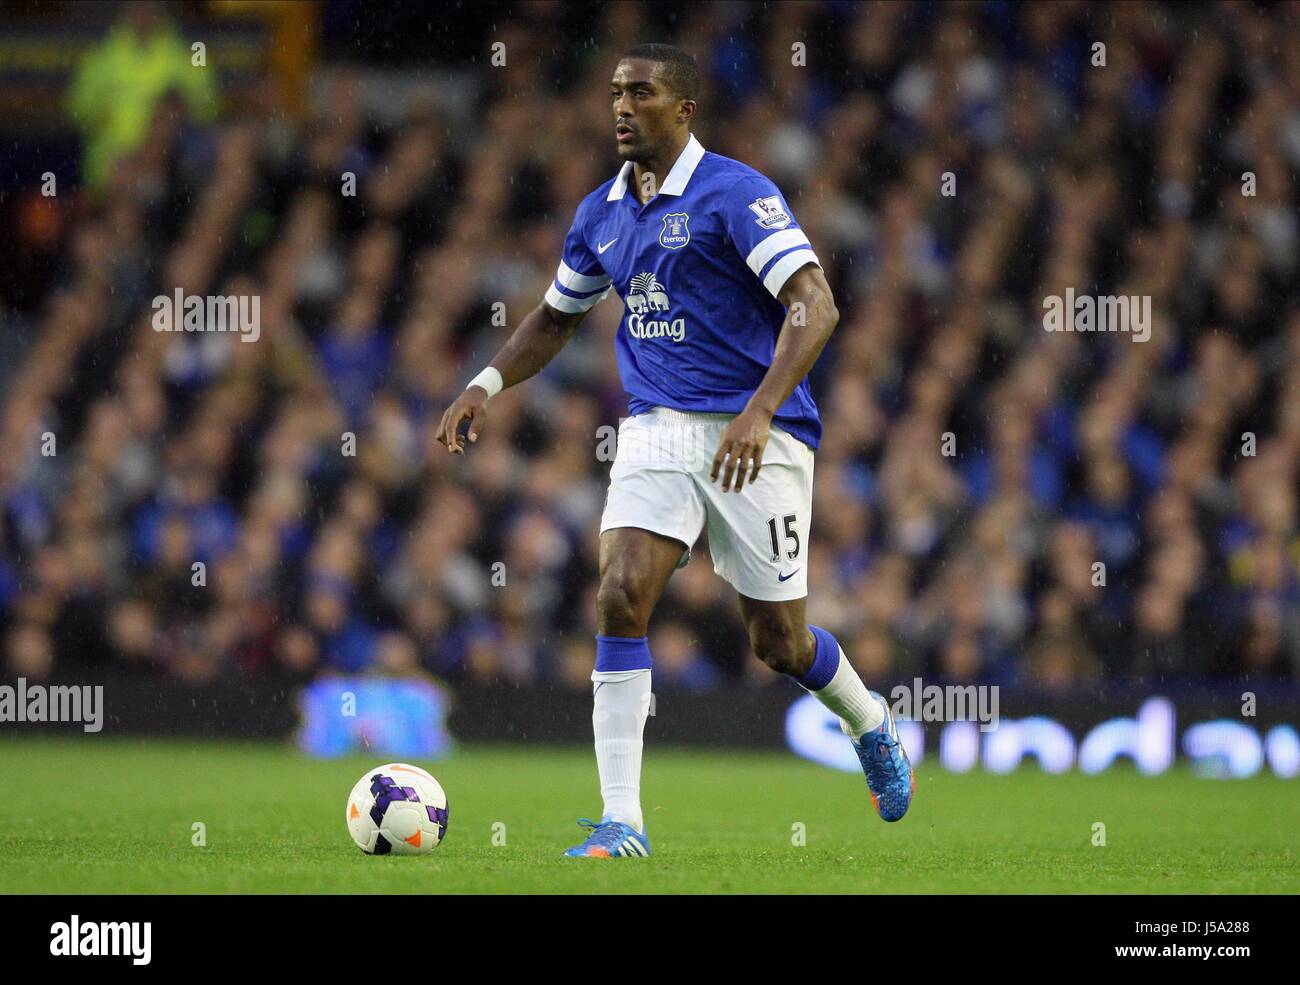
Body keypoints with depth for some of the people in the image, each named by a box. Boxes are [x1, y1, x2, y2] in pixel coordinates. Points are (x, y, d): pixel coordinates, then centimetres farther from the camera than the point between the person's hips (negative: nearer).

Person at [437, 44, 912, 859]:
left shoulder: (733, 194, -11)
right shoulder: (602, 214, 11)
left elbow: (815, 305, -20)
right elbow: (557, 317, 28)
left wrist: (759, 410, -31)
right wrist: (488, 384, 12)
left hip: (756, 436, -5)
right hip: (656, 431, 5)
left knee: (779, 642, 3)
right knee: (621, 598, -16)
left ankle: (873, 728, 37)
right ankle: (622, 823, -15)